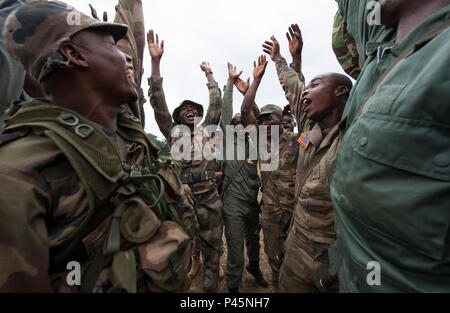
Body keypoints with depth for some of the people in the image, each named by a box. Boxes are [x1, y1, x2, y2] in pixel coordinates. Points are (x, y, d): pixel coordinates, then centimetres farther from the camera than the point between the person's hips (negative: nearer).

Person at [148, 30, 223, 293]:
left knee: (212, 247, 12)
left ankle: (211, 287, 29)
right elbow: (158, 102, -3)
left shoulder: (206, 131, 11)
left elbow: (216, 104, 9)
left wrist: (209, 73, 10)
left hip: (210, 199, 2)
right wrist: (156, 61, -8)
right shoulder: (172, 132, 5)